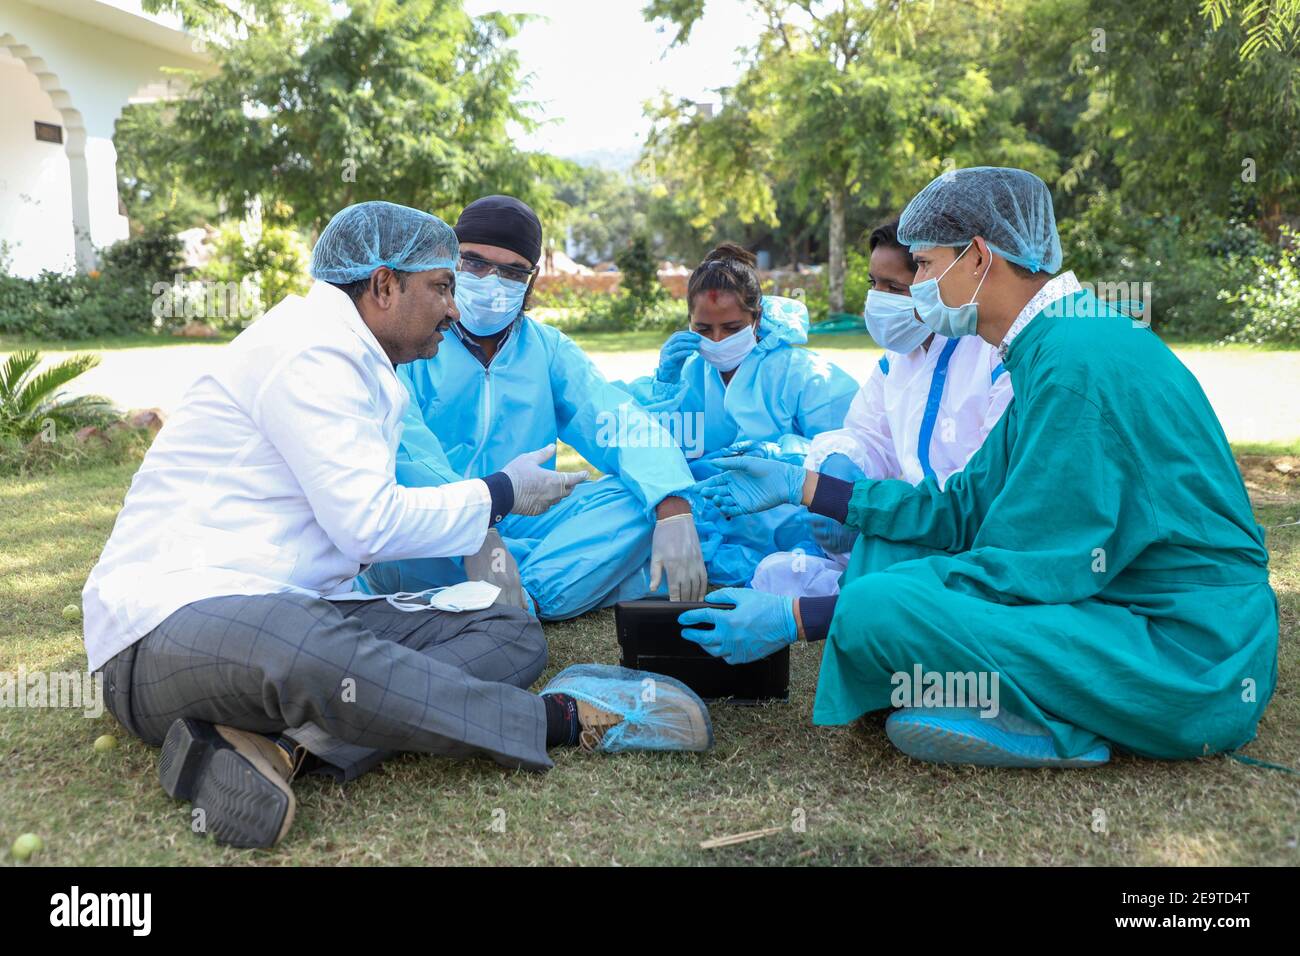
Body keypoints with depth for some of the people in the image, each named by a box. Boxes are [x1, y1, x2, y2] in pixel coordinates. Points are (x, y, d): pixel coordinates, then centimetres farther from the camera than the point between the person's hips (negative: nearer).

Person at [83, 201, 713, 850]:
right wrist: (501, 494, -4)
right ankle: (563, 716, -28)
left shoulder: (350, 359, 19)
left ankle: (284, 746, -25)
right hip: (174, 619, -9)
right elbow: (368, 522, -17)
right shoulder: (313, 350, -12)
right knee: (300, 645, -44)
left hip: (288, 611, 9)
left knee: (510, 631, -6)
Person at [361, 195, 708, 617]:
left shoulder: (548, 348, 12)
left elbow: (624, 424, -4)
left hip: (522, 528, 3)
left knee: (637, 497, -15)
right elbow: (404, 444, -19)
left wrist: (675, 512, -24)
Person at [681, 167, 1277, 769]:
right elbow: (967, 509, 14)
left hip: (1188, 660, -10)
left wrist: (797, 619, -20)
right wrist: (801, 486, 16)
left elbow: (1013, 574, -23)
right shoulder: (1051, 346, 10)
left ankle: (1055, 728, -6)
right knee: (890, 537, 13)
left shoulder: (1078, 364, -22)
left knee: (871, 610, -27)